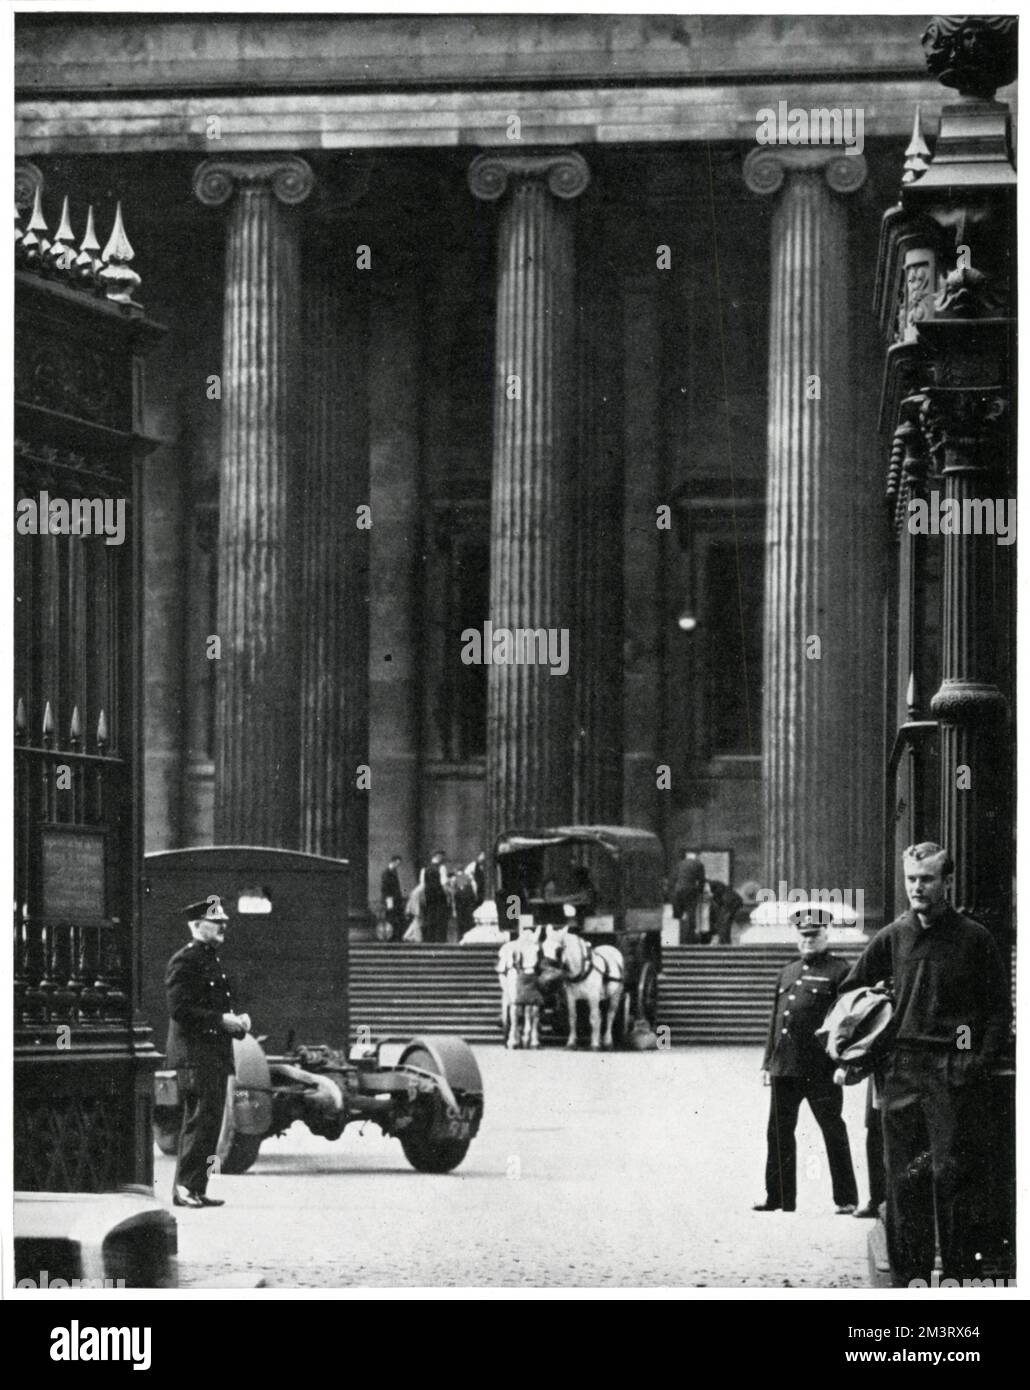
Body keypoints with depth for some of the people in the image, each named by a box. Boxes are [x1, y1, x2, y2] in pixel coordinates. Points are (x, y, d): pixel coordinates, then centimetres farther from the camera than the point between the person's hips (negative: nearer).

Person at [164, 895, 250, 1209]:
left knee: (210, 1123, 9)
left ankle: (196, 1189, 12)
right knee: (201, 1120, -12)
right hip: (195, 1055, -9)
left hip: (216, 1053, 9)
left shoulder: (212, 960, 20)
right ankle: (185, 1187, -11)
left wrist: (238, 1021, 8)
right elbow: (179, 1009, -18)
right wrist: (221, 1020, -18)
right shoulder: (184, 961, -9)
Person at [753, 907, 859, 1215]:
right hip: (785, 1068, 7)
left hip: (821, 1070, -7)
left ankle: (846, 1199, 4)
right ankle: (779, 1197, 15)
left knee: (833, 1132, -1)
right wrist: (768, 1062, 16)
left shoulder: (838, 971, -2)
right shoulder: (787, 972, 18)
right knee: (779, 1132, 8)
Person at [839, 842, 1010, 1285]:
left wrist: (981, 1062, -7)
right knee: (903, 1178, 2)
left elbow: (999, 1010, 4)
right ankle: (910, 1275, 7)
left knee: (952, 1173, -7)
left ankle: (959, 1274, -3)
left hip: (953, 1071, -3)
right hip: (900, 1071, 3)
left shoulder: (974, 939, 2)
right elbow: (850, 994, 18)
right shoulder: (892, 937, 9)